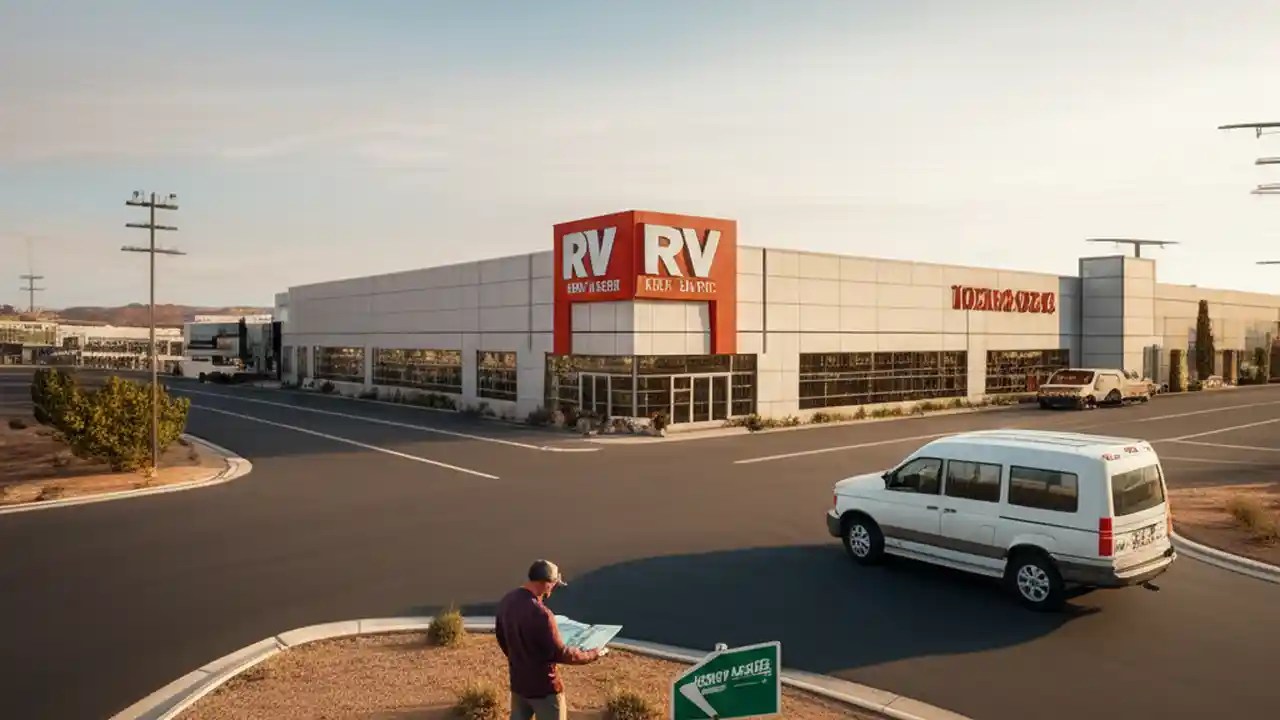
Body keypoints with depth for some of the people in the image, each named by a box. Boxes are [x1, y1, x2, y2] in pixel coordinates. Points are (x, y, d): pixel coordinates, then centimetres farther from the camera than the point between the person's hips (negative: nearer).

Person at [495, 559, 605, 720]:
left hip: (517, 680, 7)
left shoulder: (507, 601, -4)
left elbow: (501, 635, 12)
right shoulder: (540, 613, -30)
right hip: (542, 685, -7)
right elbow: (560, 654, -22)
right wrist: (593, 654, -10)